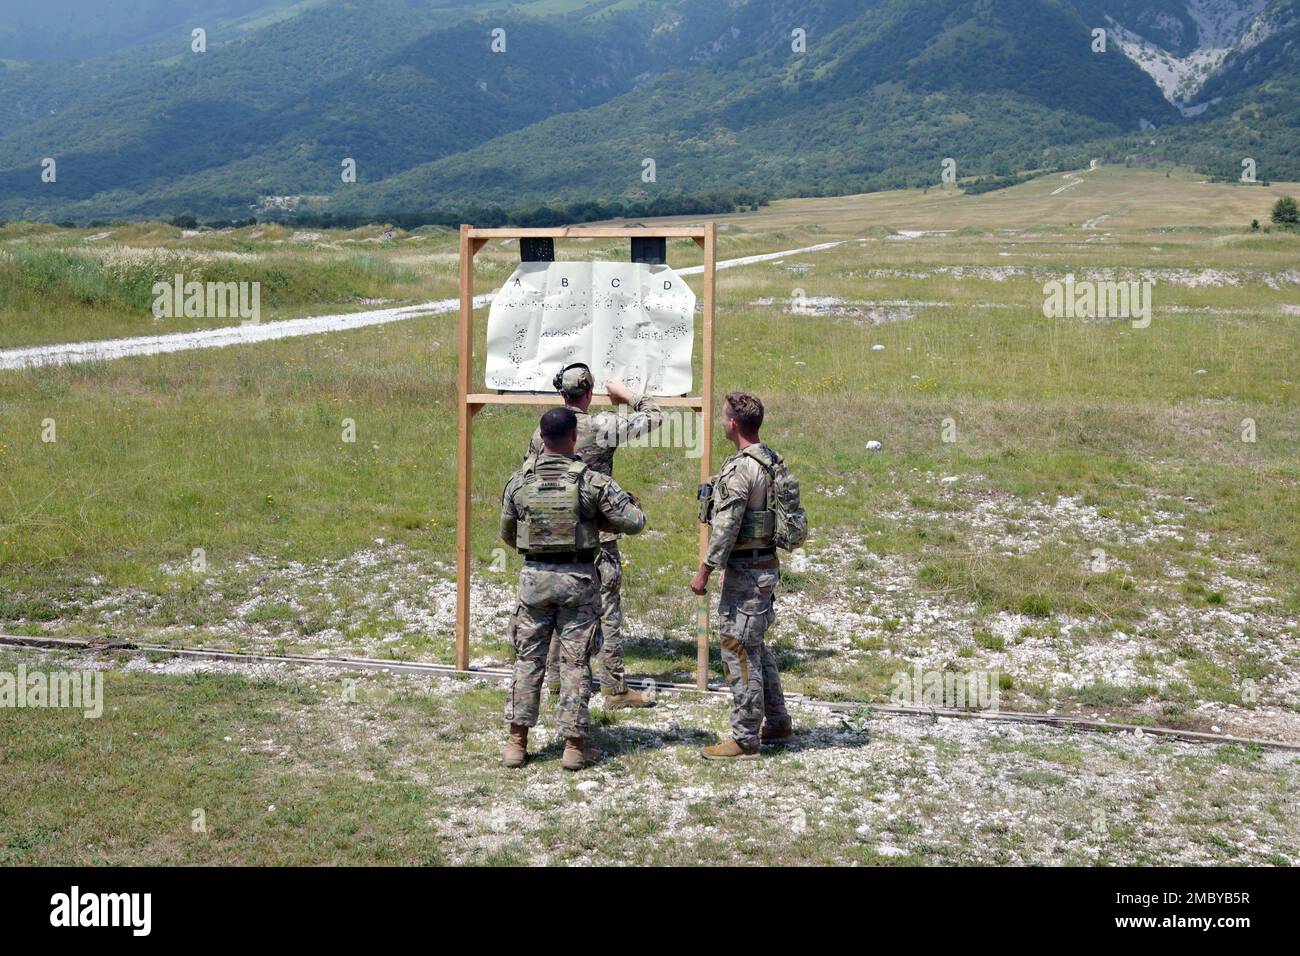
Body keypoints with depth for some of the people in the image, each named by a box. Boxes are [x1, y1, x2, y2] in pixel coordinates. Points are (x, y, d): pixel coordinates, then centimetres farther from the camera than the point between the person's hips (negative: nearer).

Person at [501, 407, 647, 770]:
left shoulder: (518, 481, -2)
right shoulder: (592, 481, -11)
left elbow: (507, 534, 11)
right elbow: (634, 522, -8)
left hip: (535, 576, 2)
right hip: (578, 577, -2)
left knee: (528, 658, 11)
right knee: (575, 662, 6)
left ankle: (517, 743, 11)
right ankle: (574, 745, 9)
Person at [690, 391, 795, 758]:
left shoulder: (739, 469, -20)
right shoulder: (771, 461, 9)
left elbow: (726, 527, -21)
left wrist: (703, 572, -13)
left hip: (745, 571, -10)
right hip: (766, 565, 10)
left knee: (739, 650, -2)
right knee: (755, 646, 20)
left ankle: (744, 738, 4)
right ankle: (777, 723, 28)